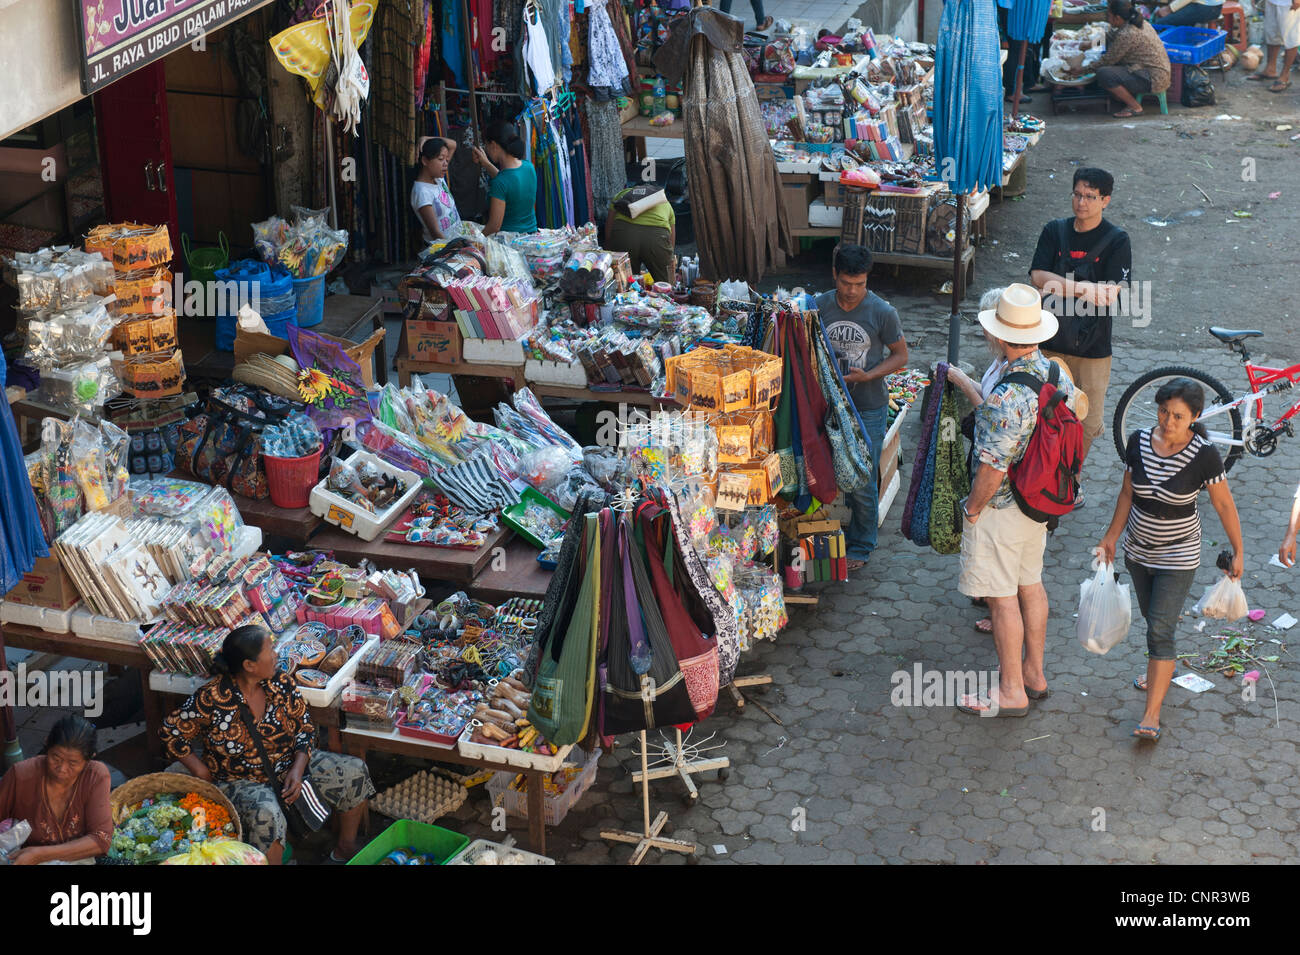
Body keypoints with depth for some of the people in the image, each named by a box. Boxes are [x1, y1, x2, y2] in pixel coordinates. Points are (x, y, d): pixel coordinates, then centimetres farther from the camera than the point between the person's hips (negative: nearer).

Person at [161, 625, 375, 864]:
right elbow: (171, 733, -10)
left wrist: (297, 769, -14)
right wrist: (205, 775, -12)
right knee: (266, 815, -39)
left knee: (354, 771, -4)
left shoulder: (280, 684, -7)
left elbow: (303, 728, 2)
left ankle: (345, 849, 13)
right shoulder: (211, 699, -21)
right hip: (242, 781, -6)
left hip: (289, 766, 6)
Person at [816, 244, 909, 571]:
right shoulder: (820, 306, -3)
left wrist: (867, 376, -17)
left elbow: (900, 355, -2)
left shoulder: (882, 313, -11)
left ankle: (861, 546, 20)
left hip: (868, 408, -3)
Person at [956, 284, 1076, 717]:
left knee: (1002, 598, 3)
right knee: (1030, 584, 21)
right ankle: (1034, 673, 34)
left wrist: (972, 509, -11)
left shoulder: (1006, 399, -30)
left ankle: (1011, 691, 13)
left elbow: (992, 470, -26)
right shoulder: (1057, 374, -4)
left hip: (1001, 508, -9)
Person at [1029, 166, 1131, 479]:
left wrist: (1060, 285, -19)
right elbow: (1038, 277, -10)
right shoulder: (1055, 231, 2)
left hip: (1093, 346, -2)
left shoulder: (1117, 240, -6)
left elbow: (1110, 294, -15)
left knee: (1089, 420, 7)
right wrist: (1086, 288, -21)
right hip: (1052, 340, 2)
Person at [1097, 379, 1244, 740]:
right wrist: (1111, 536, 11)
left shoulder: (1204, 455, -20)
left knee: (1160, 630, -7)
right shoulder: (1139, 442, -9)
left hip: (1178, 556, -4)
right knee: (1152, 620, 19)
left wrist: (1237, 552, -1)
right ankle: (1160, 672, 46)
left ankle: (1152, 714, -3)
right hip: (1138, 551, 4)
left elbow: (1224, 506, -9)